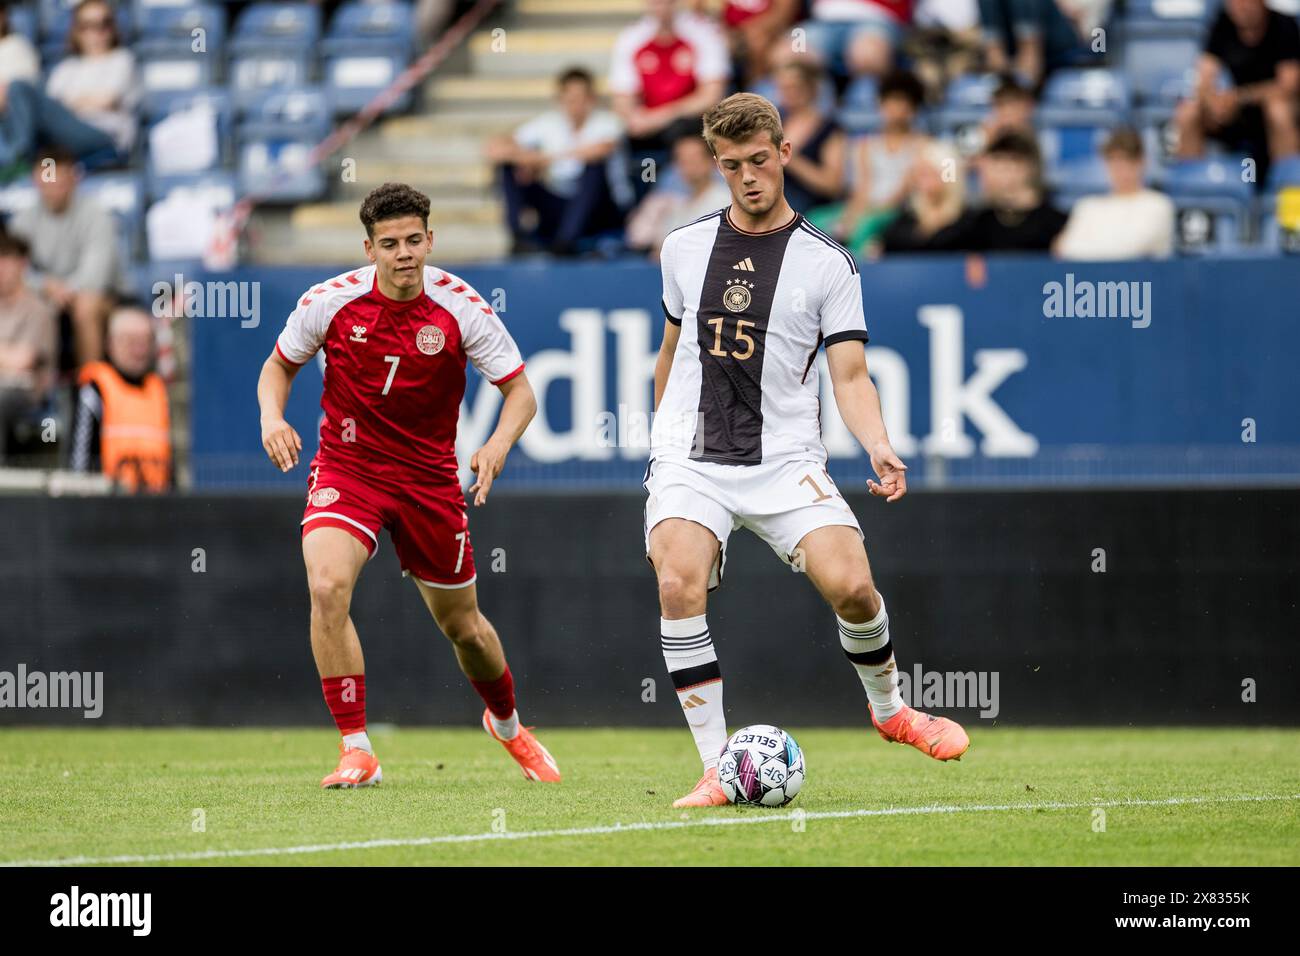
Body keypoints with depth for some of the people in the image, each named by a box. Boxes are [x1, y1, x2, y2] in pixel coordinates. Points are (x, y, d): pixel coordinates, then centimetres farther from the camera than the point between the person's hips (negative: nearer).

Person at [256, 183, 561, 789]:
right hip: (347, 469, -1)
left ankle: (507, 723, 45)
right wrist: (272, 416, -14)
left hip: (430, 478, 1)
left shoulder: (461, 307, -12)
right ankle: (356, 751, -21)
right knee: (327, 586, -28)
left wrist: (498, 445, -27)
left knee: (462, 624, 12)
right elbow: (279, 364, 7)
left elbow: (520, 392, -7)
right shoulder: (330, 301, -11)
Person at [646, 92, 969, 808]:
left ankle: (889, 708, 14)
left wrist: (879, 448, -21)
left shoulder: (827, 263, 0)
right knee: (678, 584, -24)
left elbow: (850, 375, -4)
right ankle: (717, 769, -17)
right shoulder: (684, 247, 10)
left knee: (849, 584, -19)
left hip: (784, 460, -1)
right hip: (690, 455, 2)